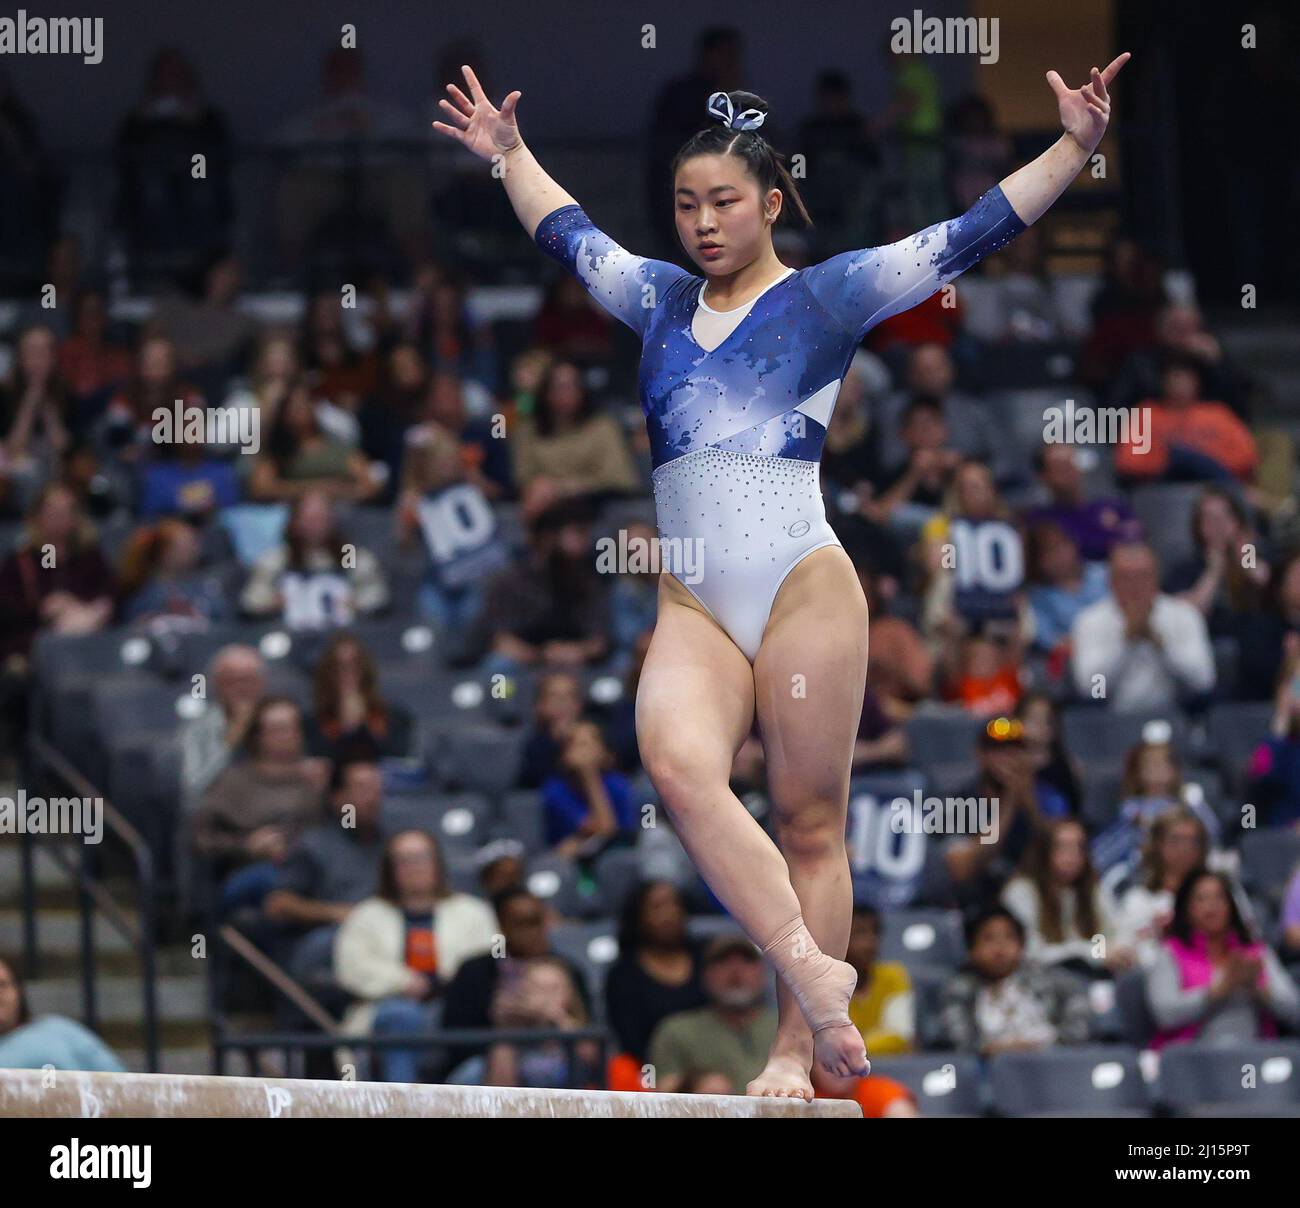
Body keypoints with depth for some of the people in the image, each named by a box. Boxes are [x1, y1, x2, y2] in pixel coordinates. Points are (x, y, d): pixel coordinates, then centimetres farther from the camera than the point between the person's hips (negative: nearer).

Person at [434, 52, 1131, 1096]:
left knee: (810, 819, -1)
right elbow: (567, 232, 36)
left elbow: (973, 233, 3)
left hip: (805, 587, -3)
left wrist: (1074, 148, -3)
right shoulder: (661, 299, 18)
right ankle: (810, 968, -25)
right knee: (678, 765, -24)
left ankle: (798, 1048, 2)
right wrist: (509, 154, 45)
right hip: (694, 604, 3)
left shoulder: (828, 296, 5)